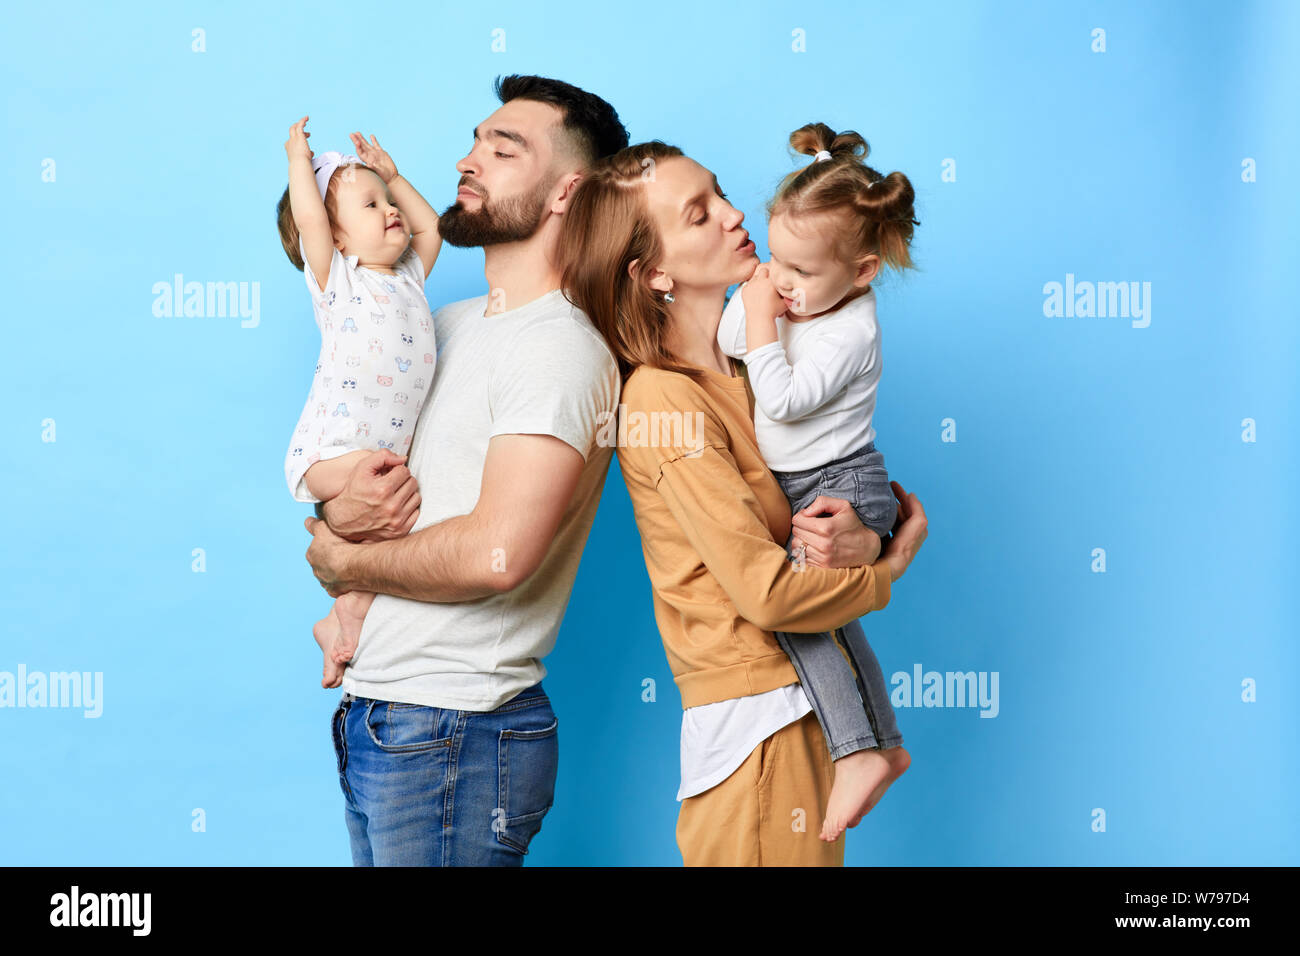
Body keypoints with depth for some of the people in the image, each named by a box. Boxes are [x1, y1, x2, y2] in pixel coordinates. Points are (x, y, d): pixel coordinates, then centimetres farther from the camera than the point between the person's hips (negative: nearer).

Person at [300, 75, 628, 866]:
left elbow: (497, 553, -26)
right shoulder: (444, 326, 13)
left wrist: (343, 561, -10)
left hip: (455, 735, -8)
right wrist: (339, 512, -8)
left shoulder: (562, 348, -15)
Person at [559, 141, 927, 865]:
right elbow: (767, 590, -20)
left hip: (813, 708, 8)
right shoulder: (664, 399, -16)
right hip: (759, 718, -8)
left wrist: (868, 539, -12)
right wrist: (887, 571, -3)